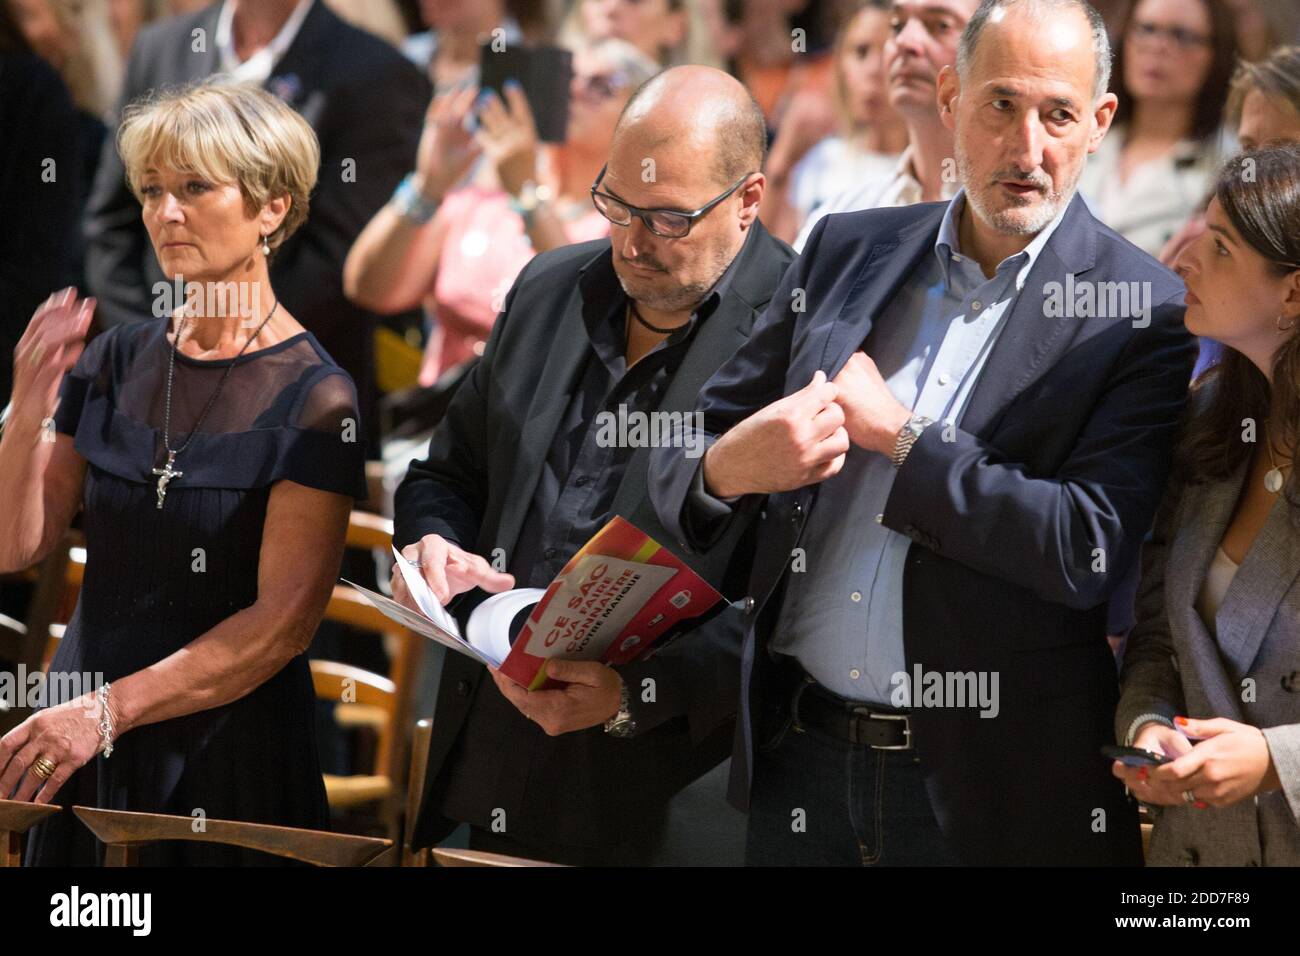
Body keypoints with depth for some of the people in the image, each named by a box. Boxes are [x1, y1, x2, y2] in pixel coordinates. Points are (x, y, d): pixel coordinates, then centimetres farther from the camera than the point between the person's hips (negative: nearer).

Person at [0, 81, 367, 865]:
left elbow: (283, 623, -16)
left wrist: (109, 709, -23)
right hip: (83, 751, 5)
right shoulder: (119, 360, 4)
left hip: (229, 759, -4)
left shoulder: (314, 399, -11)